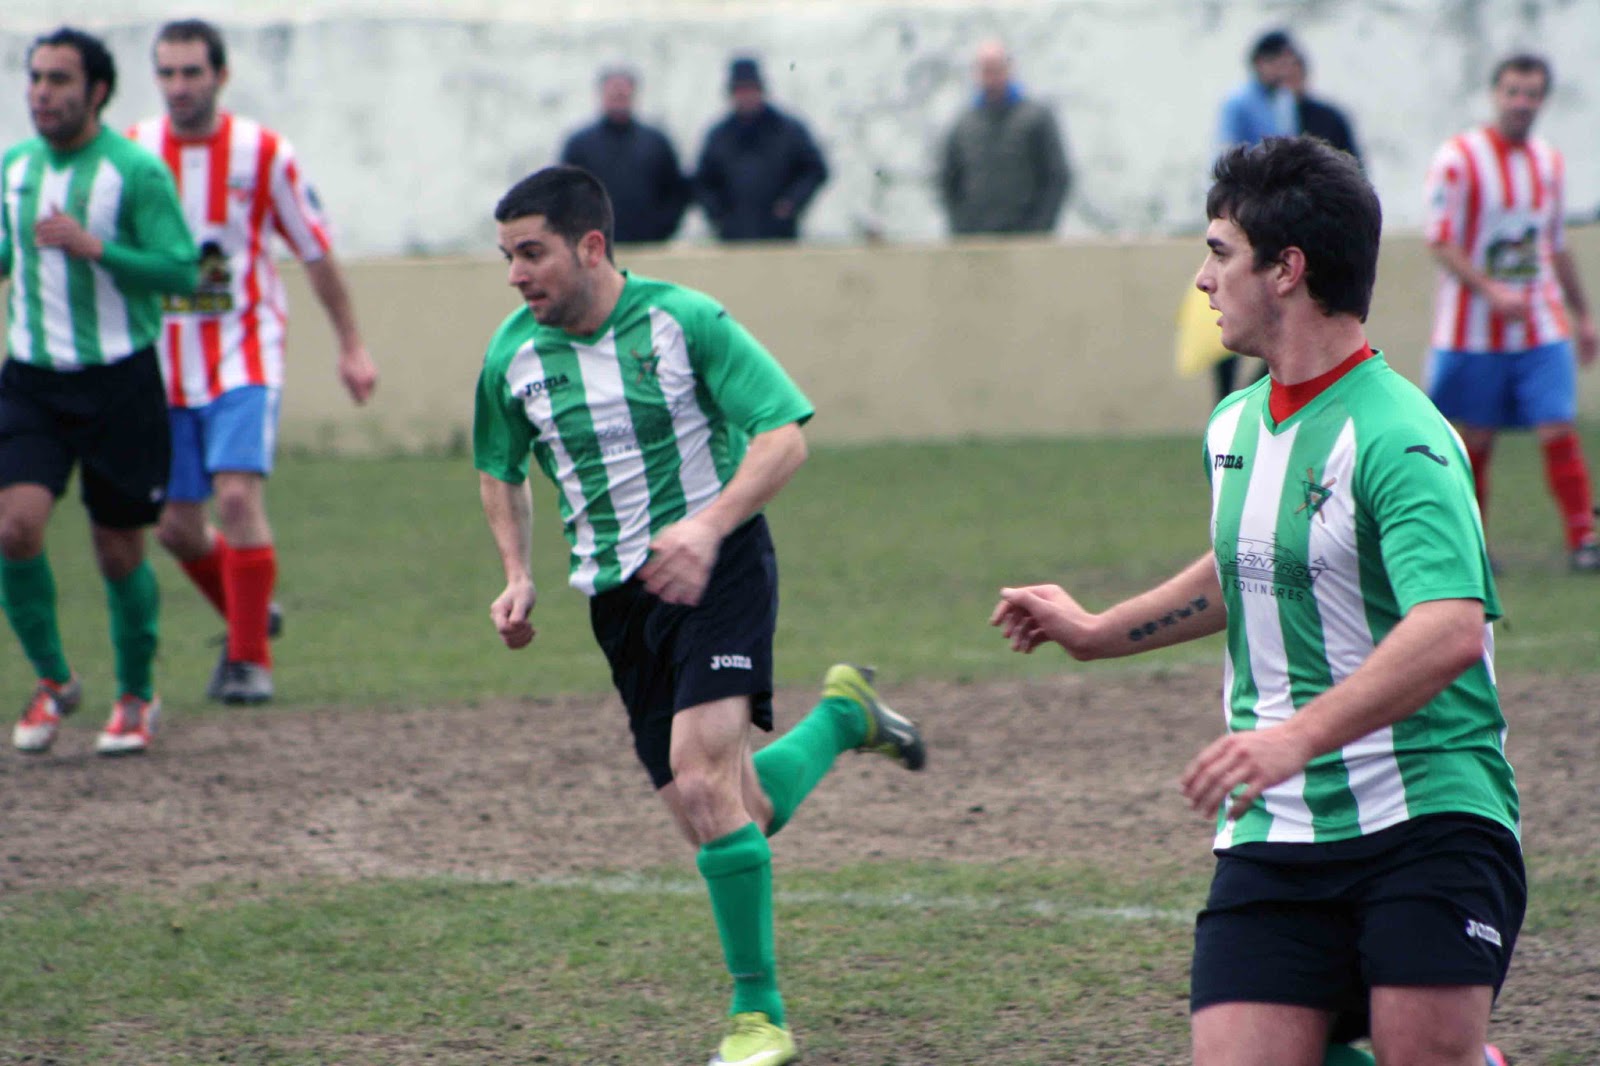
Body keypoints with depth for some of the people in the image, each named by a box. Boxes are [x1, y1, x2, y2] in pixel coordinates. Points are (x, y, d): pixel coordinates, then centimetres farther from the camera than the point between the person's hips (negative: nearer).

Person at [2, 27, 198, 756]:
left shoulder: (136, 171, -10)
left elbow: (183, 271, -15)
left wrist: (94, 247, -25)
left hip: (119, 381, -4)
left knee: (119, 552, 4)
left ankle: (136, 695, 25)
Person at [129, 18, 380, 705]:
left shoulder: (264, 153, -6)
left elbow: (316, 253, 4)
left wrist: (351, 346, 7)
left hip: (244, 353, -3)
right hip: (162, 360, 3)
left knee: (238, 494, -20)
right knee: (176, 527, 5)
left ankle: (250, 660, -11)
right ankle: (249, 617, 33)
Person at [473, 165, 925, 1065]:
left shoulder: (685, 321, -10)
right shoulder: (512, 356, 2)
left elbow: (785, 434, -12)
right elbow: (500, 471, 20)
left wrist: (709, 526, -26)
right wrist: (519, 576, 5)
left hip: (718, 565, -5)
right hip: (619, 599, 5)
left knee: (701, 773, -22)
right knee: (720, 815, 3)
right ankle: (842, 716, 33)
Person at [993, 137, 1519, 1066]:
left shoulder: (1399, 438, -15)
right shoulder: (1234, 429, 13)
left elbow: (1452, 627, -29)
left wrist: (1300, 736, -38)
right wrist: (1098, 632, 40)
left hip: (1427, 813, -6)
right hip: (1271, 838, 7)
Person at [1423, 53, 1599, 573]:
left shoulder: (1549, 162, 10)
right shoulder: (1457, 159, -8)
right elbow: (1441, 243, -11)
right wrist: (1492, 291, -21)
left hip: (1541, 328, 3)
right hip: (1474, 330, -3)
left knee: (1558, 430, -7)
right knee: (1475, 439, 4)